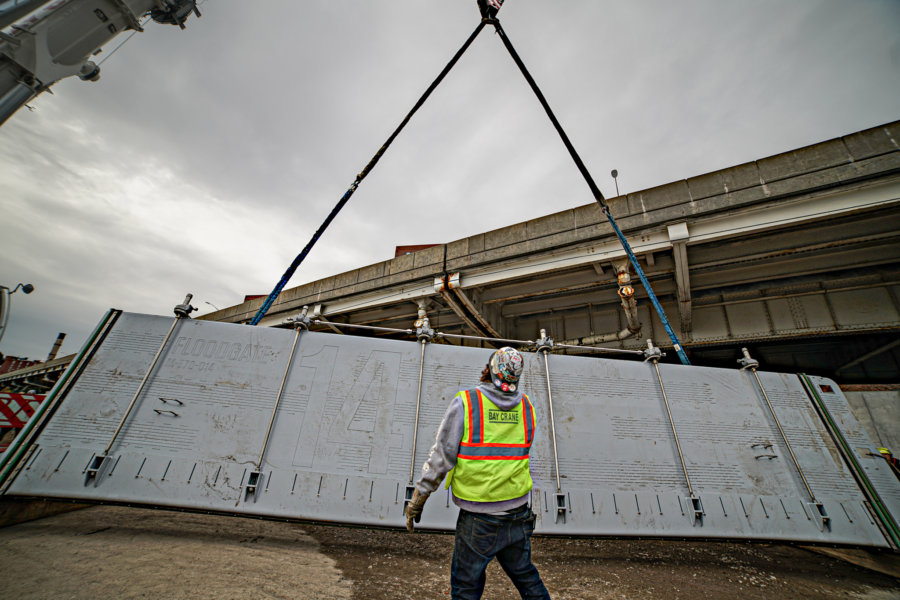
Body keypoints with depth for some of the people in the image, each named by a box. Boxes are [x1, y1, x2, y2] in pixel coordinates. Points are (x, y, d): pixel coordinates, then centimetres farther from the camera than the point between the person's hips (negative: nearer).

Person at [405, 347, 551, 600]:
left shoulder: (465, 403, -19)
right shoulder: (527, 407, -5)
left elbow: (441, 457, -14)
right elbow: (517, 452, 8)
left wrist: (417, 499, -2)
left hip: (477, 522, -4)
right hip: (518, 517, 5)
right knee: (525, 576, 28)